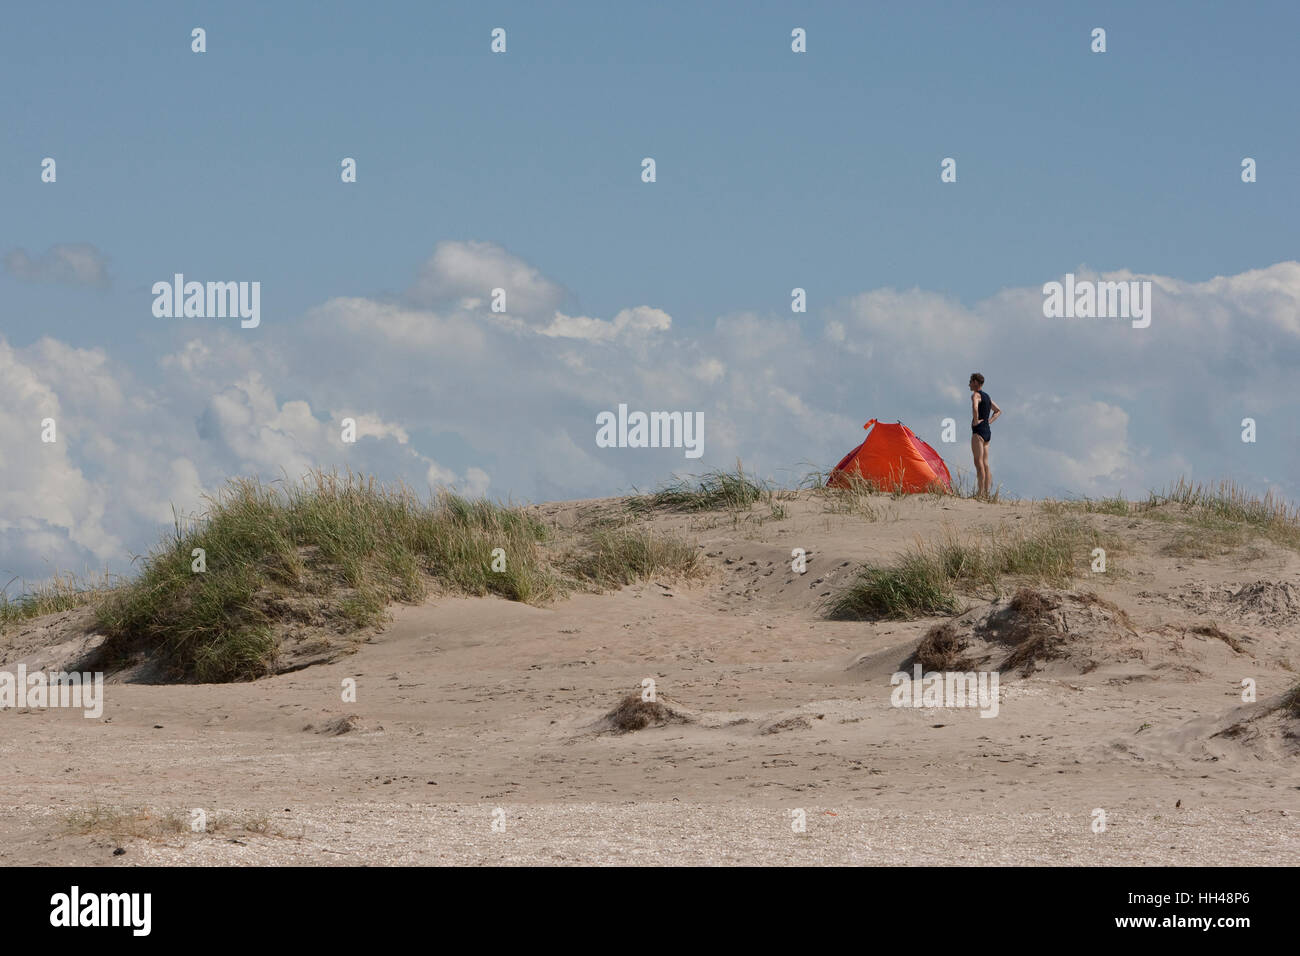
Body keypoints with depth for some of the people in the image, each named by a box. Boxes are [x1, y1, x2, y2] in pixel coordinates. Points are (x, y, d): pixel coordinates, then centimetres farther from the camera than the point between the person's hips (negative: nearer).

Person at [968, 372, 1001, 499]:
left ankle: (981, 492, -16)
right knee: (985, 463, 9)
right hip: (988, 431, 9)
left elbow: (975, 408, -30)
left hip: (979, 431, -9)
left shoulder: (976, 395, -9)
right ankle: (987, 492, 5)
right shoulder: (987, 396, 19)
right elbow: (998, 411, 29)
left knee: (979, 462, -11)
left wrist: (976, 421, -17)